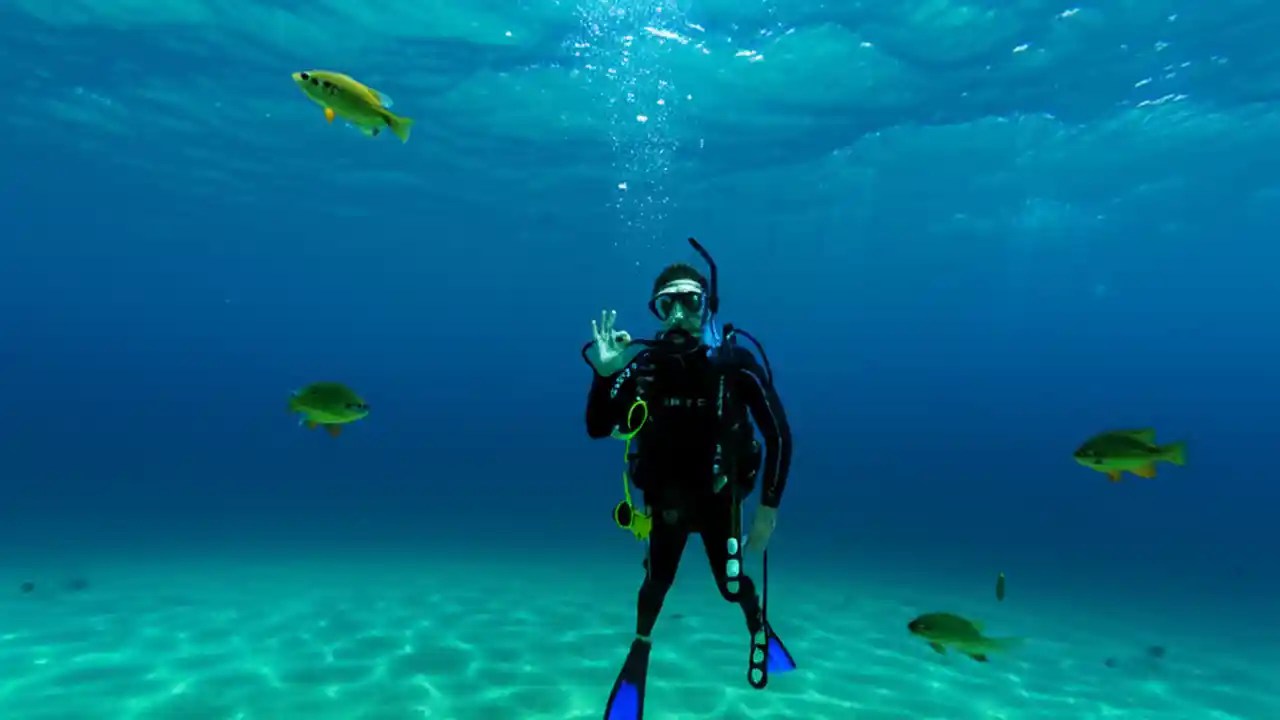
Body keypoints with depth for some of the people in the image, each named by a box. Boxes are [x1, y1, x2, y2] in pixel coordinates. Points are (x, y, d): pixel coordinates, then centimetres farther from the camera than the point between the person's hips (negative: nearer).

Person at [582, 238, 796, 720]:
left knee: (731, 584, 8)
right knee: (658, 579, 10)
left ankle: (759, 626, 44)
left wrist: (769, 508, -14)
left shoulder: (737, 363, -20)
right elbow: (597, 429, -16)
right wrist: (604, 374, -32)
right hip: (665, 498, 1)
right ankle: (640, 648, 40)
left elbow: (780, 436, -14)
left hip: (719, 497, -1)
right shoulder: (646, 364, -17)